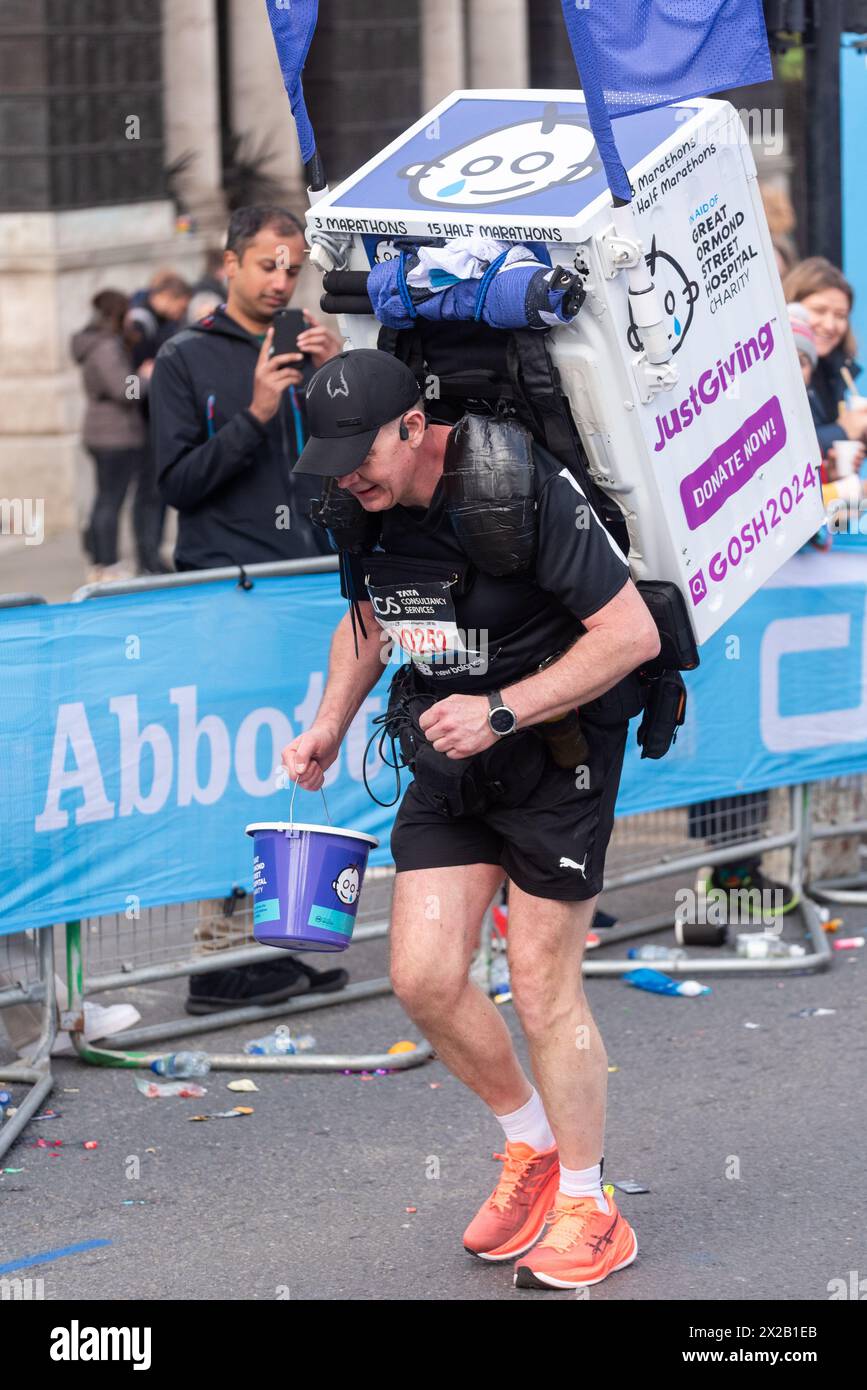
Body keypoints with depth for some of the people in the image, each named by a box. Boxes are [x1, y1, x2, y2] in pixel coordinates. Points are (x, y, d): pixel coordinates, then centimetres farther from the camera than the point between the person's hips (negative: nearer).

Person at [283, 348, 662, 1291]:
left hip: (557, 748, -6)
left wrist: (501, 711, -27)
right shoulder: (364, 505, -3)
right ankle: (531, 1144, 26)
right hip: (448, 758, 6)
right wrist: (329, 727, 4)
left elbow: (632, 632, -24)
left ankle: (590, 1211, 14)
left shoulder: (521, 487, -25)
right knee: (423, 978, 0)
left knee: (542, 987, -3)